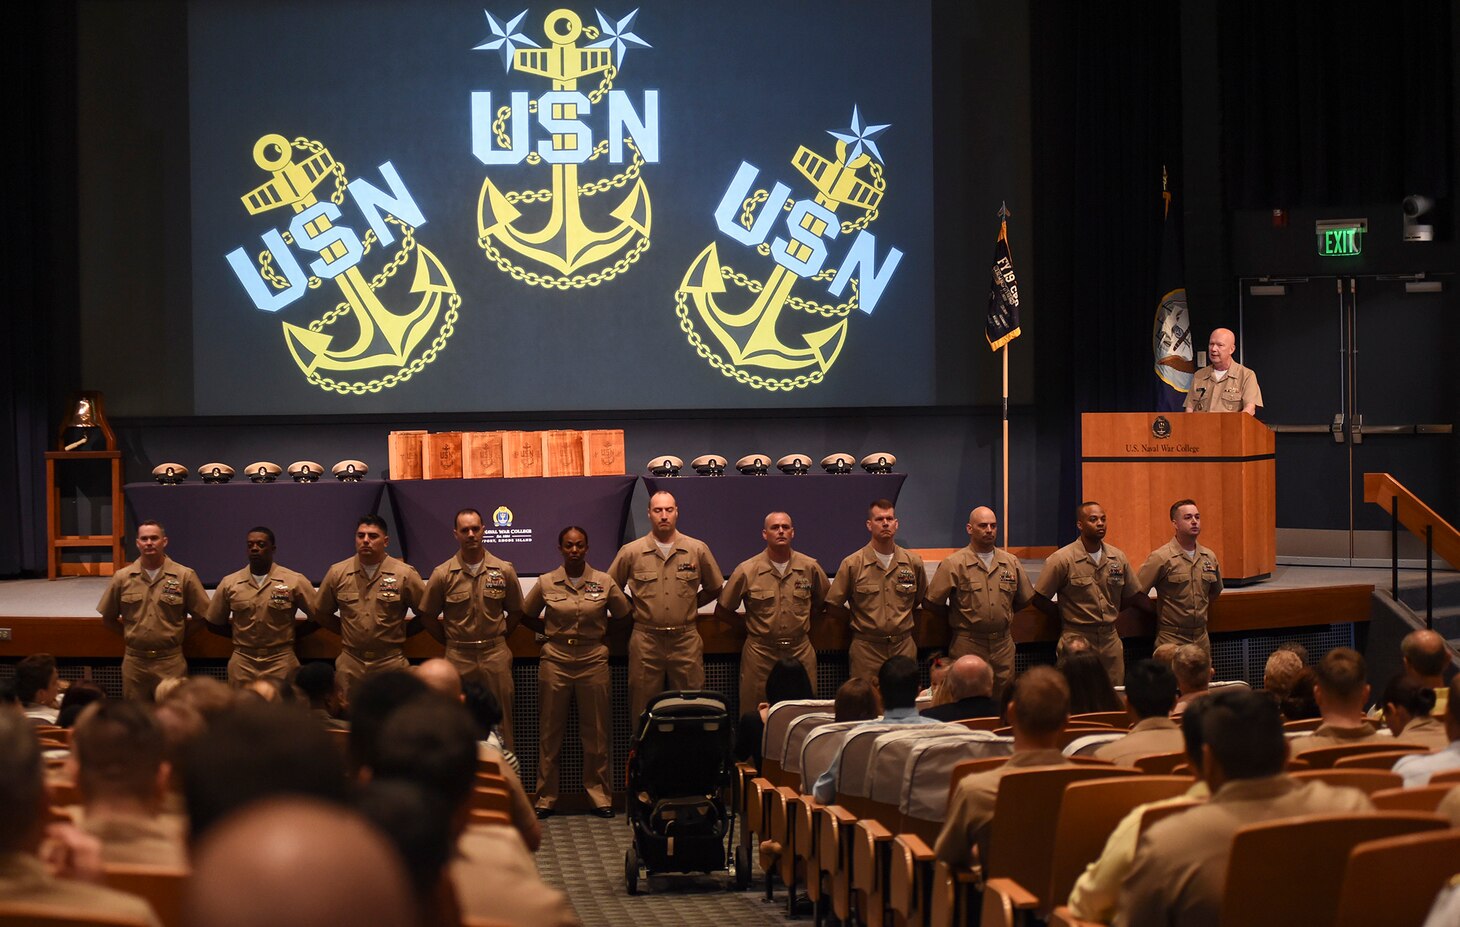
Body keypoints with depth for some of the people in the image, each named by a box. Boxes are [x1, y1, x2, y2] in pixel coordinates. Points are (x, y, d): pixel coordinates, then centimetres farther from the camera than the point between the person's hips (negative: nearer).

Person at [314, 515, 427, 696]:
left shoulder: (405, 574, -2)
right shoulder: (337, 574, 4)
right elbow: (321, 613, 15)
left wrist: (401, 634, 3)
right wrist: (346, 632, 8)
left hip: (391, 662, -2)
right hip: (350, 664, 2)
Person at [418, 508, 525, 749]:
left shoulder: (504, 571, 1)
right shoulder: (443, 574, -2)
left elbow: (515, 611, 12)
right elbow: (427, 616, 6)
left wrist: (498, 639, 7)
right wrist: (451, 642, 6)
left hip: (496, 656, 0)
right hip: (458, 658, 0)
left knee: (500, 722, 4)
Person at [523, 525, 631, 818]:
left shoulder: (604, 582, 0)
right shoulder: (546, 583, 1)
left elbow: (622, 615, 14)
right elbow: (528, 616, 15)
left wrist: (601, 632, 4)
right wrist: (552, 633, 5)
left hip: (593, 661, 0)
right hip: (555, 660, 0)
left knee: (596, 732, 4)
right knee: (550, 731, 4)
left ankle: (600, 796, 12)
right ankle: (545, 797, 12)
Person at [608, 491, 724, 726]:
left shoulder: (698, 550, 3)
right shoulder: (630, 552, 1)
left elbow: (714, 589, 15)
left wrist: (688, 605, 9)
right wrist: (635, 610, 6)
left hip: (686, 639, 1)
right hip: (646, 641, -1)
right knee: (644, 710, 4)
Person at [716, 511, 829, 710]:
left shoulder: (810, 567, 1)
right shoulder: (747, 571, -4)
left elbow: (824, 602, 19)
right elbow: (722, 610, 5)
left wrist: (803, 620, 11)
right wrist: (748, 627, 5)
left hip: (800, 651, 2)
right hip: (760, 654, -2)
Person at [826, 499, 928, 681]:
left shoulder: (913, 562, 5)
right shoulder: (852, 564, -3)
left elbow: (921, 599, 21)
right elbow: (833, 607, 2)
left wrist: (901, 619, 12)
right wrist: (860, 620, 4)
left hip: (904, 647, 2)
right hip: (866, 649, -2)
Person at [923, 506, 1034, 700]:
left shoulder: (1011, 562, 8)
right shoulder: (953, 564, -5)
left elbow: (1023, 599, 18)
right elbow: (932, 602, -5)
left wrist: (1002, 617, 12)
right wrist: (959, 620, 5)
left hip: (1003, 643, 4)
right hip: (967, 645, -4)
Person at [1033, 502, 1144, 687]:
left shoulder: (1118, 558, 6)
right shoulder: (1062, 559, -8)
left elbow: (1132, 596, 16)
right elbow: (1039, 600, -5)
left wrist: (1108, 614, 9)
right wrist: (1067, 620, 1)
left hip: (1111, 639, 4)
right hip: (1076, 640, -4)